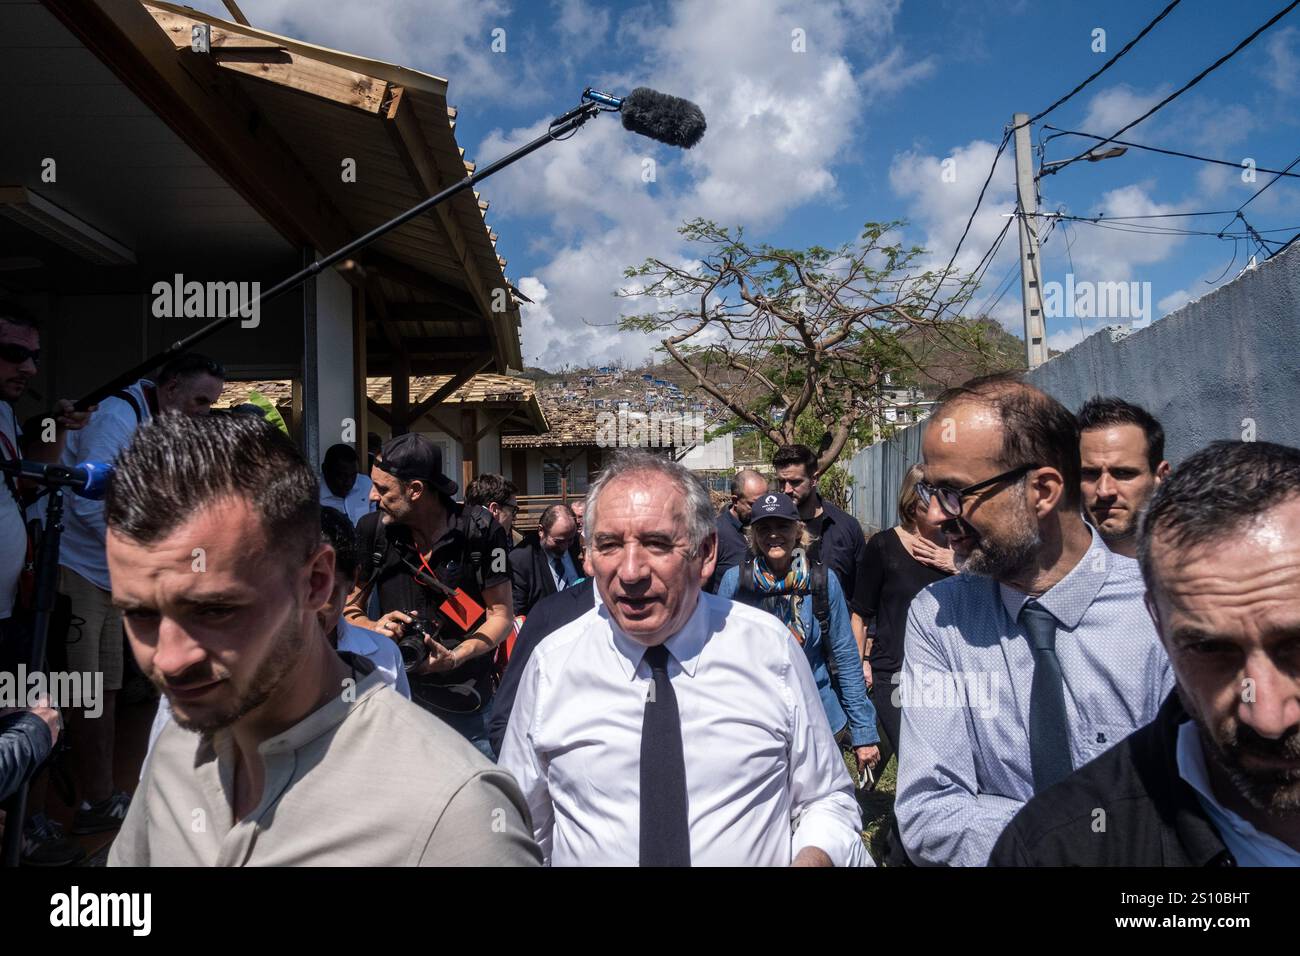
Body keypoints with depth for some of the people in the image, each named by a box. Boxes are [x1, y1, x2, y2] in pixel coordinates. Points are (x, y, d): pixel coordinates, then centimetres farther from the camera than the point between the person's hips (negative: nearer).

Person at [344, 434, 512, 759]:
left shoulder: (481, 530, -11)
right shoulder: (372, 530, -2)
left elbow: (501, 615, -5)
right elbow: (348, 608, 7)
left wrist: (455, 657, -21)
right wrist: (374, 627, -15)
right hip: (396, 700, 2)